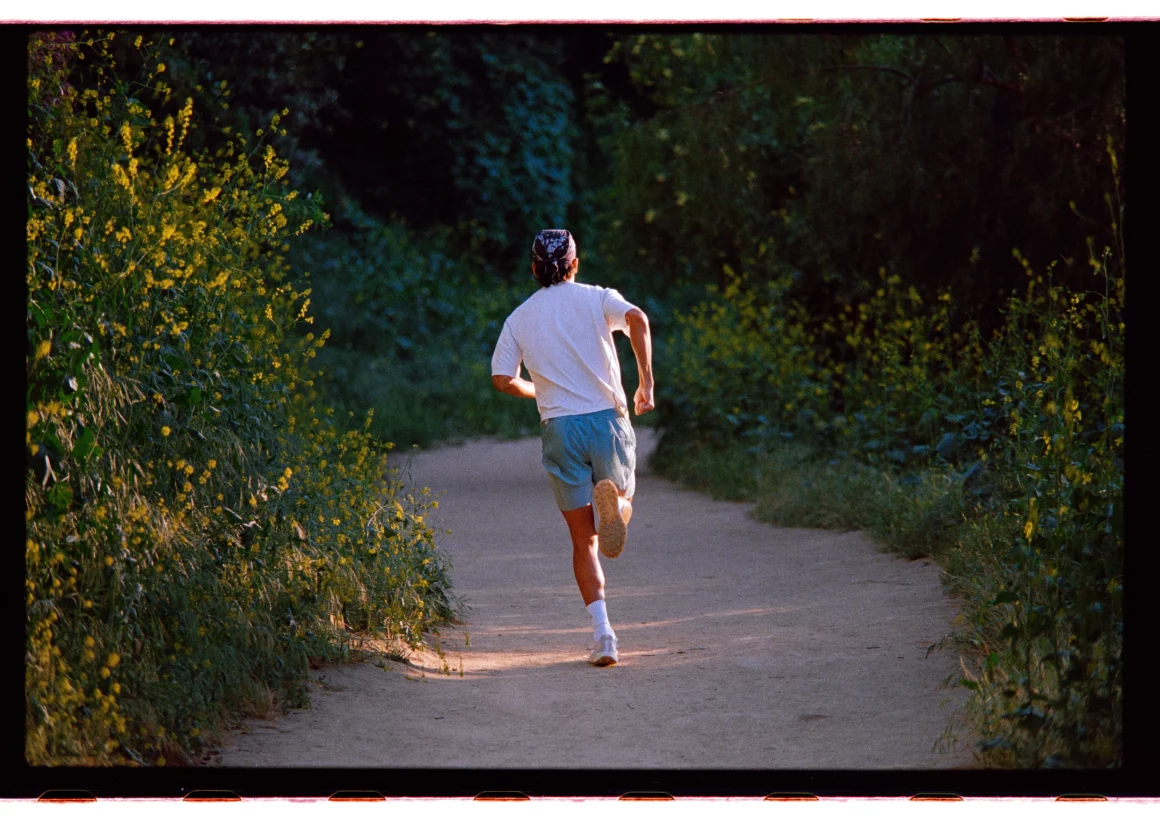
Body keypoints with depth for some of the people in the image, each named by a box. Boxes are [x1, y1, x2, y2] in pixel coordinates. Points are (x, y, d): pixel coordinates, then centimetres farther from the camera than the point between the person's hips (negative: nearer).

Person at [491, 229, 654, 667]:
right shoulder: (596, 298, 5)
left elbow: (503, 379, 3)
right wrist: (647, 382, -8)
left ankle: (602, 632, -7)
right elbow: (637, 319, -15)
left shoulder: (520, 318, 11)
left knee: (584, 539, 7)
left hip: (559, 429, 1)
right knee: (621, 497, 21)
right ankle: (613, 500, -18)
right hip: (607, 418, -1)